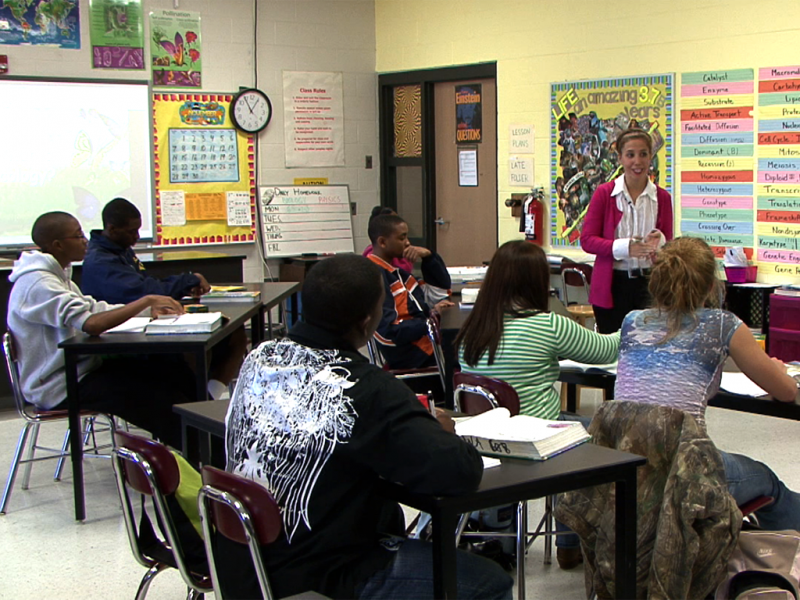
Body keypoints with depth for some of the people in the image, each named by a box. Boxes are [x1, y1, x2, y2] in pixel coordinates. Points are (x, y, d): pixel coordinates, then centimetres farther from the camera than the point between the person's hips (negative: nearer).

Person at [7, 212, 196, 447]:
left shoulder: (56, 275, 12)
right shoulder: (38, 284, -21)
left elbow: (94, 309, 12)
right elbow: (91, 324, -33)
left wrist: (147, 308, -3)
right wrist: (146, 301, -24)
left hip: (80, 368, 10)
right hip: (59, 389, -10)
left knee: (176, 374, 0)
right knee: (161, 396, -19)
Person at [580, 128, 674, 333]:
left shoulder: (662, 197, 5)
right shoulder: (604, 193, -1)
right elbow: (587, 240, -4)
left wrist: (660, 241, -14)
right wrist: (625, 247, -18)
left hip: (649, 283, 2)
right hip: (612, 284, -1)